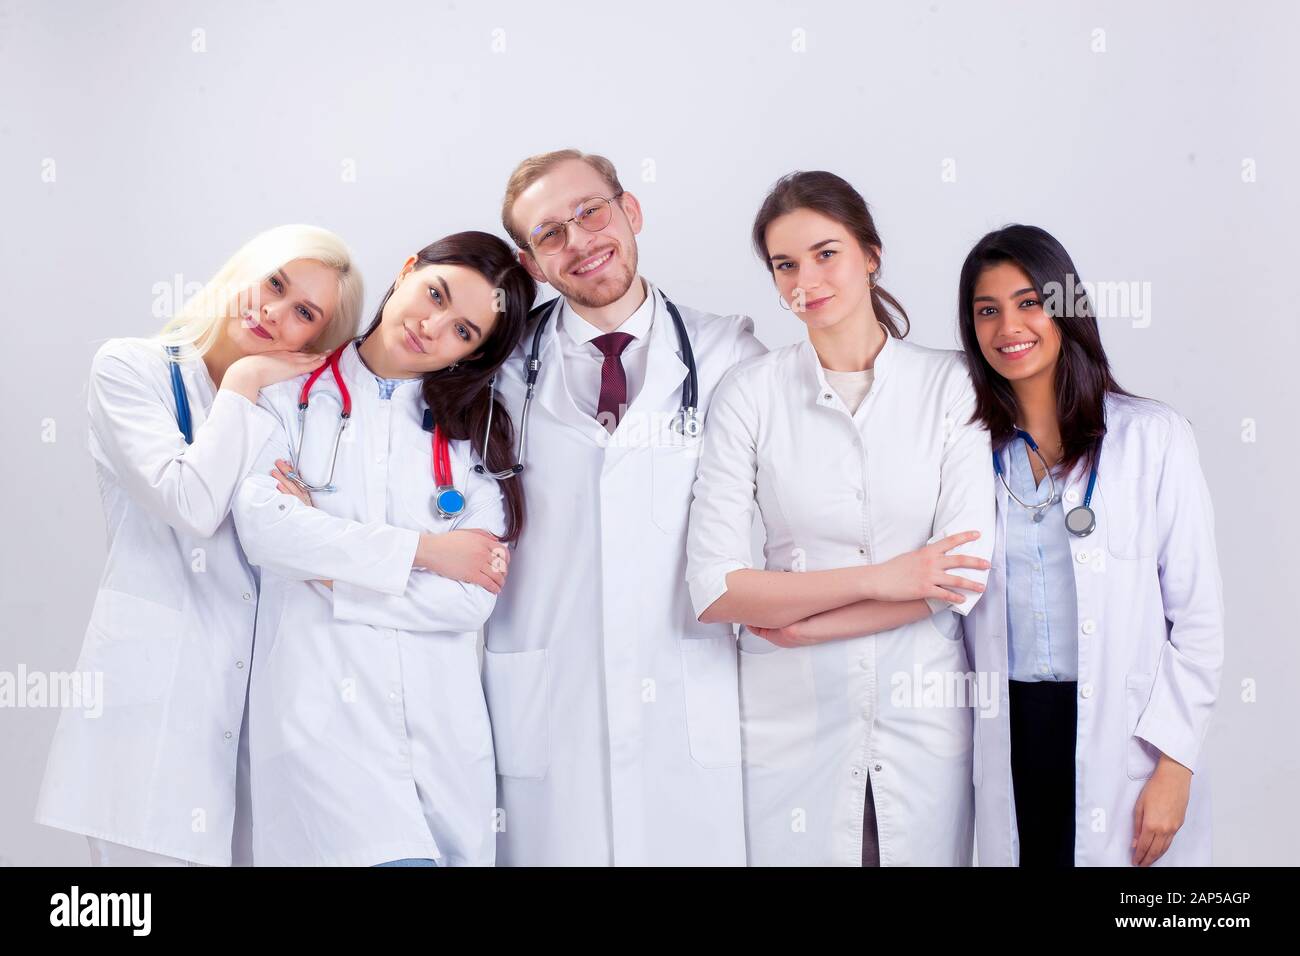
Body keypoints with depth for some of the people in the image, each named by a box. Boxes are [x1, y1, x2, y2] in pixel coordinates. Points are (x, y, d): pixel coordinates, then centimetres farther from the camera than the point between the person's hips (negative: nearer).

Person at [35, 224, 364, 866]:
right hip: (155, 686, -4)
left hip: (263, 686, 5)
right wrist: (241, 386, -5)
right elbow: (191, 504, -15)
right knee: (160, 850, -4)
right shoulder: (130, 368, 1)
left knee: (256, 848, 4)